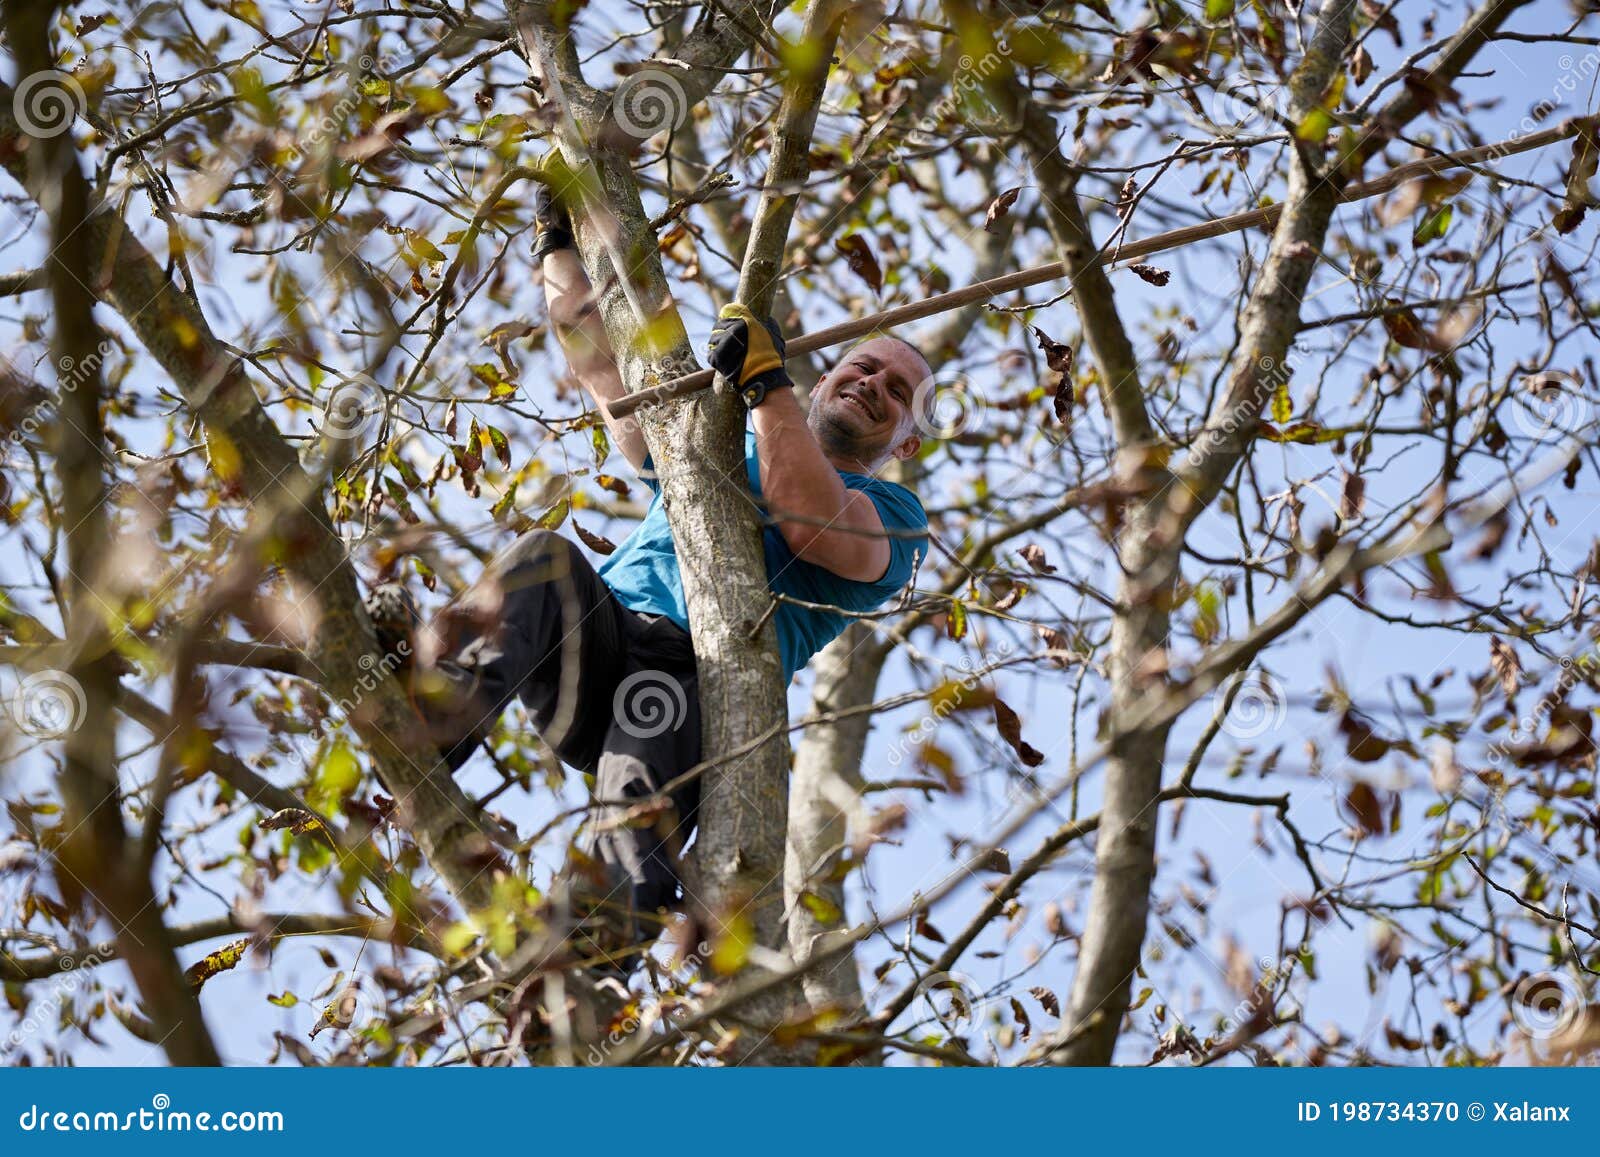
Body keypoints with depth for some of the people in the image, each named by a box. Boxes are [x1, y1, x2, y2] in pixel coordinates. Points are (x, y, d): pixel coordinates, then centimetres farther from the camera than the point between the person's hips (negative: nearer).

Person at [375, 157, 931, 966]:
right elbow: (603, 365, 38)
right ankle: (435, 713, -56)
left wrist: (766, 382, -4)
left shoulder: (891, 517, 22)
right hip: (596, 651, 4)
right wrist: (562, 240, 38)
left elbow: (812, 527, -1)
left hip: (702, 676, -4)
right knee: (546, 558, -29)